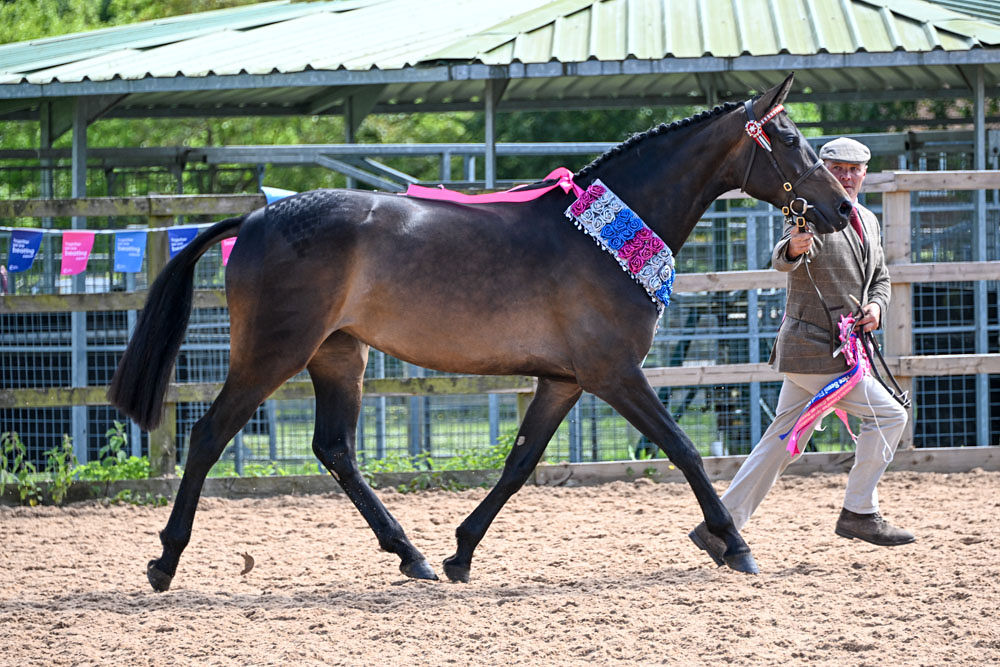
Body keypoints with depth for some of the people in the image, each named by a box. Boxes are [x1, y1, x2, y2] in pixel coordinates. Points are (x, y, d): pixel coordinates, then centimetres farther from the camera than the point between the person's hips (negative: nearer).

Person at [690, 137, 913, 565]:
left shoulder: (868, 221, 15)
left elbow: (880, 277, 25)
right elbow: (781, 260, -28)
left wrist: (876, 306, 3)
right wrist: (793, 248, -53)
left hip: (841, 349, 8)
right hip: (814, 349, -8)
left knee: (783, 443, 8)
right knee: (888, 414, -9)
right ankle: (859, 513, 0)